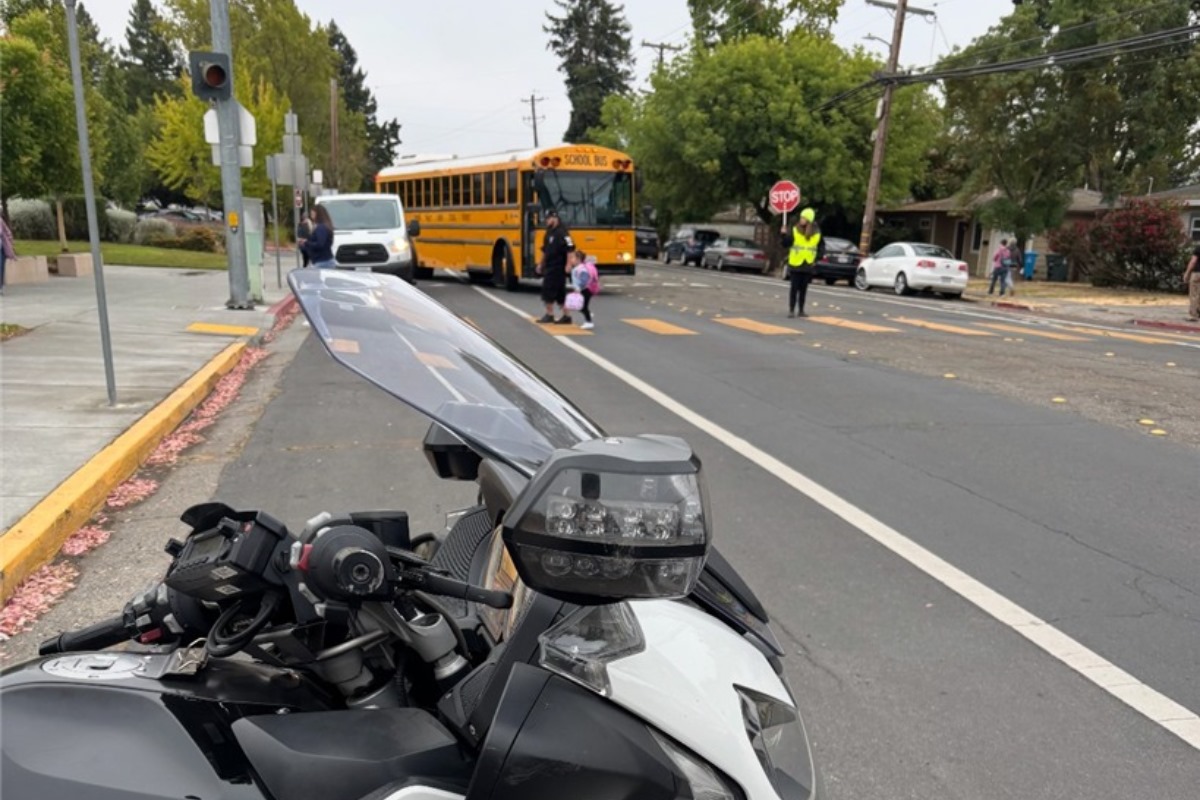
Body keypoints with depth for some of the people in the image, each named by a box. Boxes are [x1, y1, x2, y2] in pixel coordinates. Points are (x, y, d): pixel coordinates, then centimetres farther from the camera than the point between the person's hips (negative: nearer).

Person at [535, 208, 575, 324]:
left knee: (548, 290, -6)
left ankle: (549, 315, 5)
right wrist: (541, 264, 23)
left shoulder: (562, 232, -15)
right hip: (549, 267, 9)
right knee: (559, 292, 9)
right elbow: (545, 250, 23)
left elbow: (570, 248, -21)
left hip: (557, 268, -9)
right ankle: (566, 316, 13)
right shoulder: (549, 232, 14)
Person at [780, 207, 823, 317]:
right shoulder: (794, 230, -3)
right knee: (794, 288, -1)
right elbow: (786, 244, -6)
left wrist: (817, 258, 2)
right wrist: (785, 235, -21)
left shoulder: (817, 234, 2)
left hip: (808, 265, 2)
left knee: (803, 289, 9)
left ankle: (801, 310, 17)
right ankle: (791, 310, 5)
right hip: (795, 264, -2)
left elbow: (822, 247, 12)